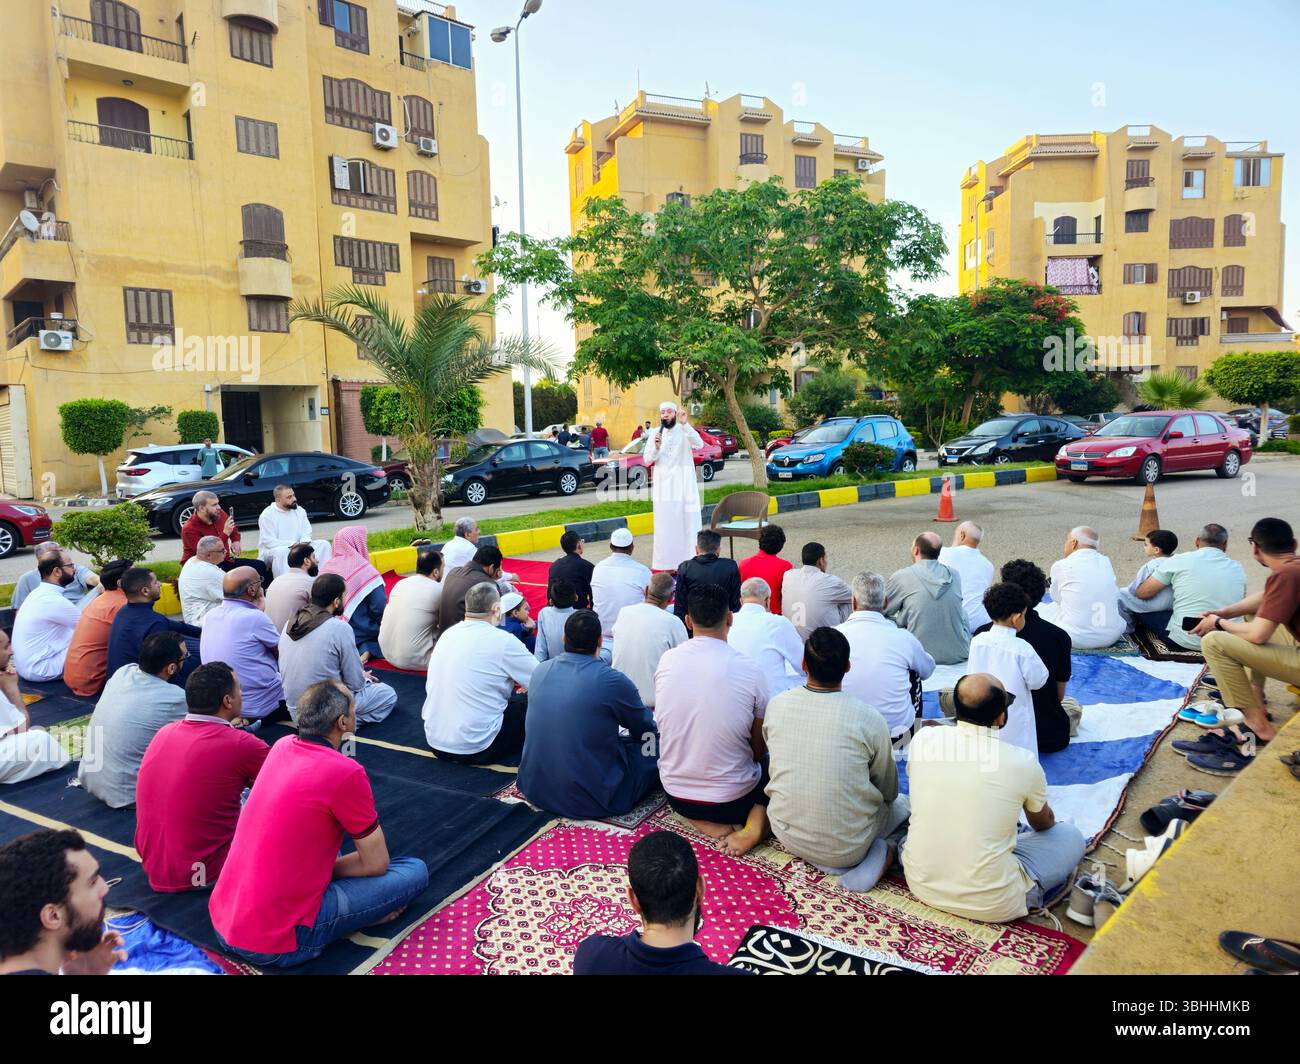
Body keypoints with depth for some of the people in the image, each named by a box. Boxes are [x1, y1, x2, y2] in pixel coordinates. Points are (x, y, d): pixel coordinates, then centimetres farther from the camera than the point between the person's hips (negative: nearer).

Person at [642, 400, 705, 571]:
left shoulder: (684, 431, -2)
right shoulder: (655, 433, 6)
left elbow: (699, 444, -21)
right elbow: (647, 460, 4)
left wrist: (684, 425, -31)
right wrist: (656, 447, -15)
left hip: (684, 487, -2)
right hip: (663, 488, 2)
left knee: (686, 523, -3)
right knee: (664, 526, 3)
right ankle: (664, 564, 8)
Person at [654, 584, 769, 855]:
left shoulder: (667, 660, -9)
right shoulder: (750, 670, -17)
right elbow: (759, 750, -5)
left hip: (675, 796, 3)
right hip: (732, 799, -2)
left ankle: (712, 825, 7)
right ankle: (757, 822, -3)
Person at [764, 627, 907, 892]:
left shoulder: (776, 705, -9)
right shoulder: (870, 720, -18)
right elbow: (888, 792, -2)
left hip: (787, 835, 3)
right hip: (846, 846, -3)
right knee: (904, 804, 24)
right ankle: (883, 853, -3)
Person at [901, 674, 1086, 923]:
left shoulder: (922, 739, -9)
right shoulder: (1023, 762, -16)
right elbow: (1043, 823, 8)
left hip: (922, 885, 2)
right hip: (989, 905, -2)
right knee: (1071, 836, 14)